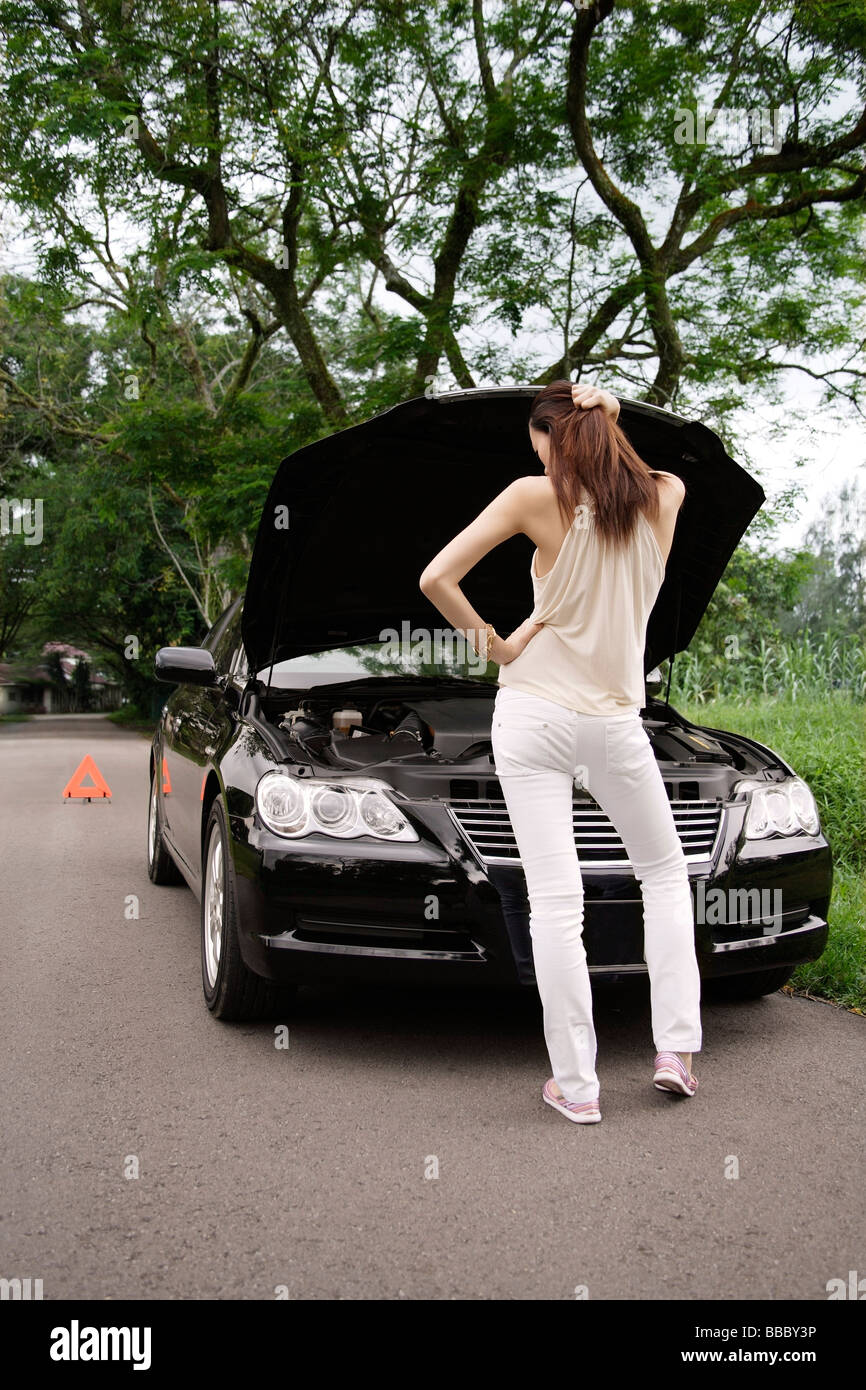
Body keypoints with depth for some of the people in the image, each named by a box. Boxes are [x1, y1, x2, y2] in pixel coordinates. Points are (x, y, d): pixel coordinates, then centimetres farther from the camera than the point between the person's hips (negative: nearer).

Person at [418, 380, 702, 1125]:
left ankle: (576, 1086, 4)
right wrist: (606, 424, 12)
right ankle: (676, 1048, 16)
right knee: (664, 871, 22)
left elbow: (436, 578, -13)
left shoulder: (537, 496, -6)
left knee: (554, 901, -1)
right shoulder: (665, 497, 3)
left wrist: (492, 644, -1)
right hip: (614, 721, 2)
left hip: (532, 714, -2)